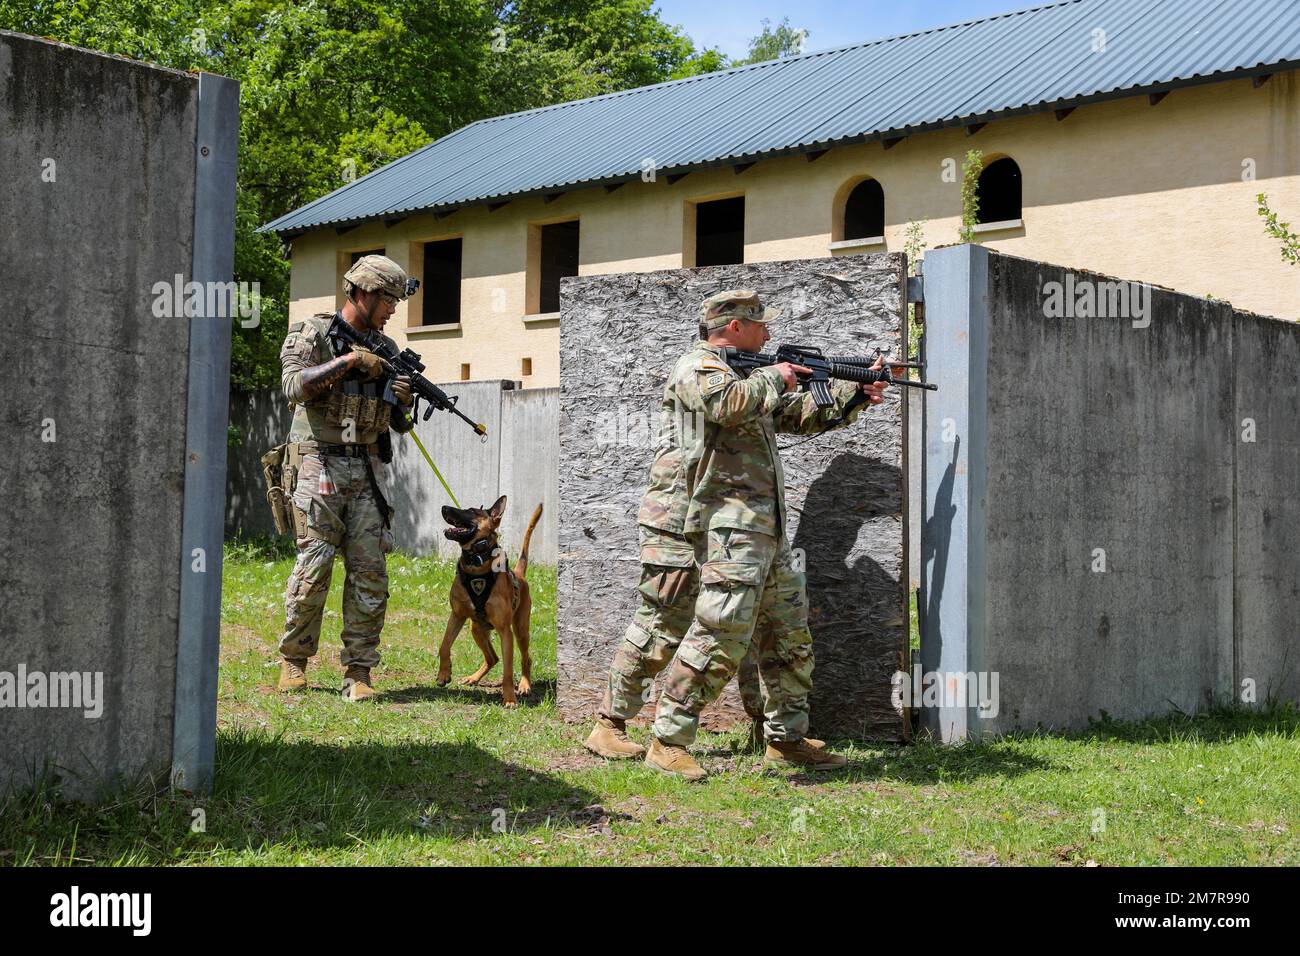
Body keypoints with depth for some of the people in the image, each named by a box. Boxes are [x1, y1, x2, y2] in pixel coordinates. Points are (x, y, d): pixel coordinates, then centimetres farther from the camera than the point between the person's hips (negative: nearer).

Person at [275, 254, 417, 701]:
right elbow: (294, 387, -19)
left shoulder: (386, 349, 15)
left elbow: (400, 424, 18)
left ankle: (358, 672, 2)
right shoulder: (312, 333, -1)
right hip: (321, 464, -5)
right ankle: (293, 659, 12)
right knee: (314, 566, -7)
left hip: (368, 468, 5)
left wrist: (404, 399, -4)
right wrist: (350, 359, -18)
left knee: (370, 571, -3)